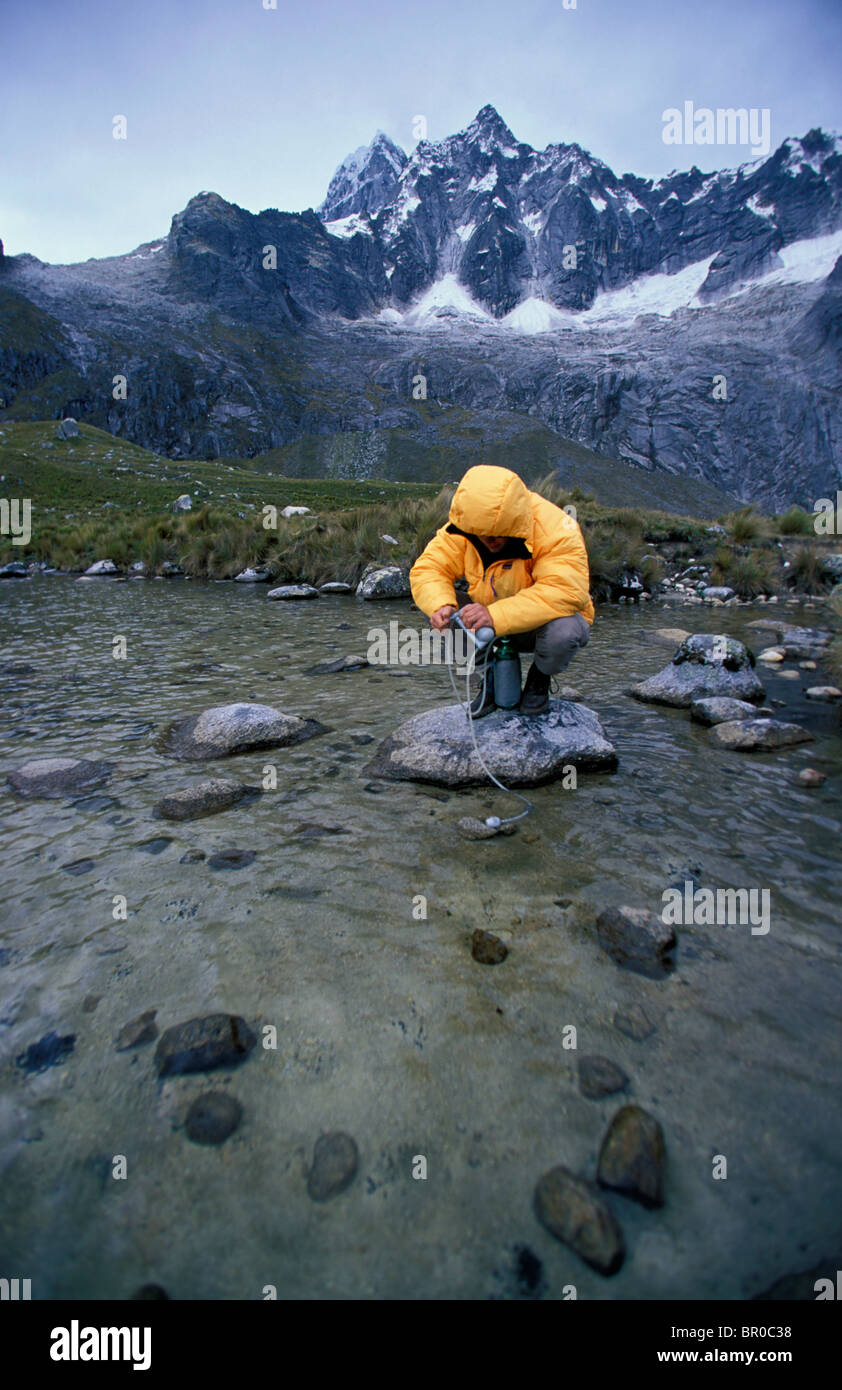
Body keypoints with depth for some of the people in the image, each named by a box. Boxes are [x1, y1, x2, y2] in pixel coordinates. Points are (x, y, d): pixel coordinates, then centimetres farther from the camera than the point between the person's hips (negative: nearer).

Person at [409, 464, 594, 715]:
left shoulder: (557, 529, -26)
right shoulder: (464, 528, -12)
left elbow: (566, 591, -38)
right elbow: (428, 570, -12)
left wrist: (497, 615, -47)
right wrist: (441, 605, -36)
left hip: (542, 620, -3)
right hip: (491, 625, 4)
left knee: (563, 632, -38)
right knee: (437, 613, -20)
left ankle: (539, 677, 0)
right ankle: (492, 671, 3)